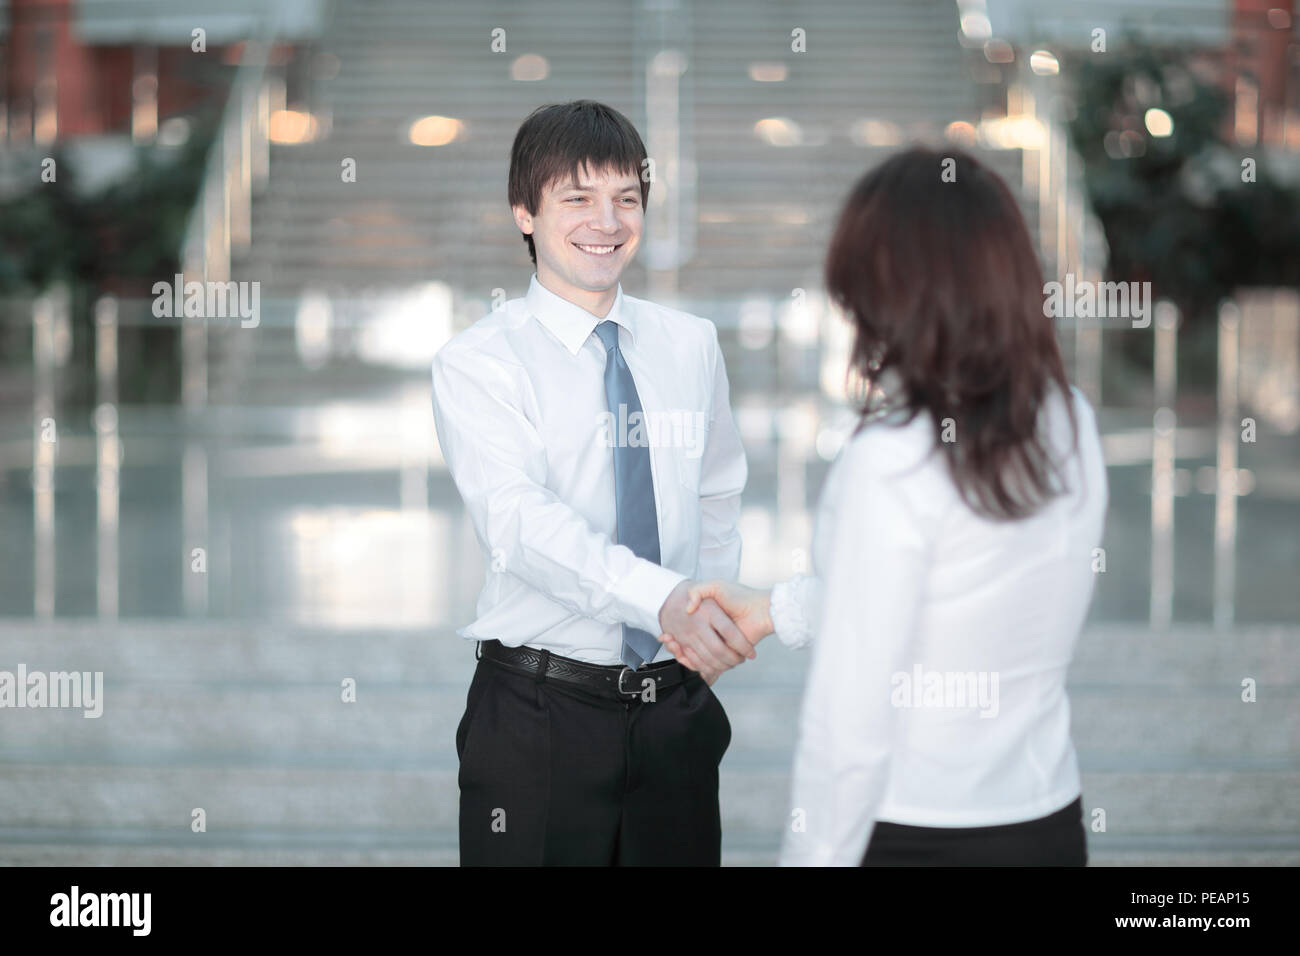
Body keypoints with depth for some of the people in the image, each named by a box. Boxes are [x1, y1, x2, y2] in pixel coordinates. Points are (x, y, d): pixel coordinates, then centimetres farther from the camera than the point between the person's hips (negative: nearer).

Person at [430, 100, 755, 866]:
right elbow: (520, 521, -22)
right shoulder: (478, 363, -6)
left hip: (677, 710, 4)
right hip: (538, 715, -4)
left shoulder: (692, 345, 10)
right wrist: (665, 597, -37)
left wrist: (712, 629, 4)